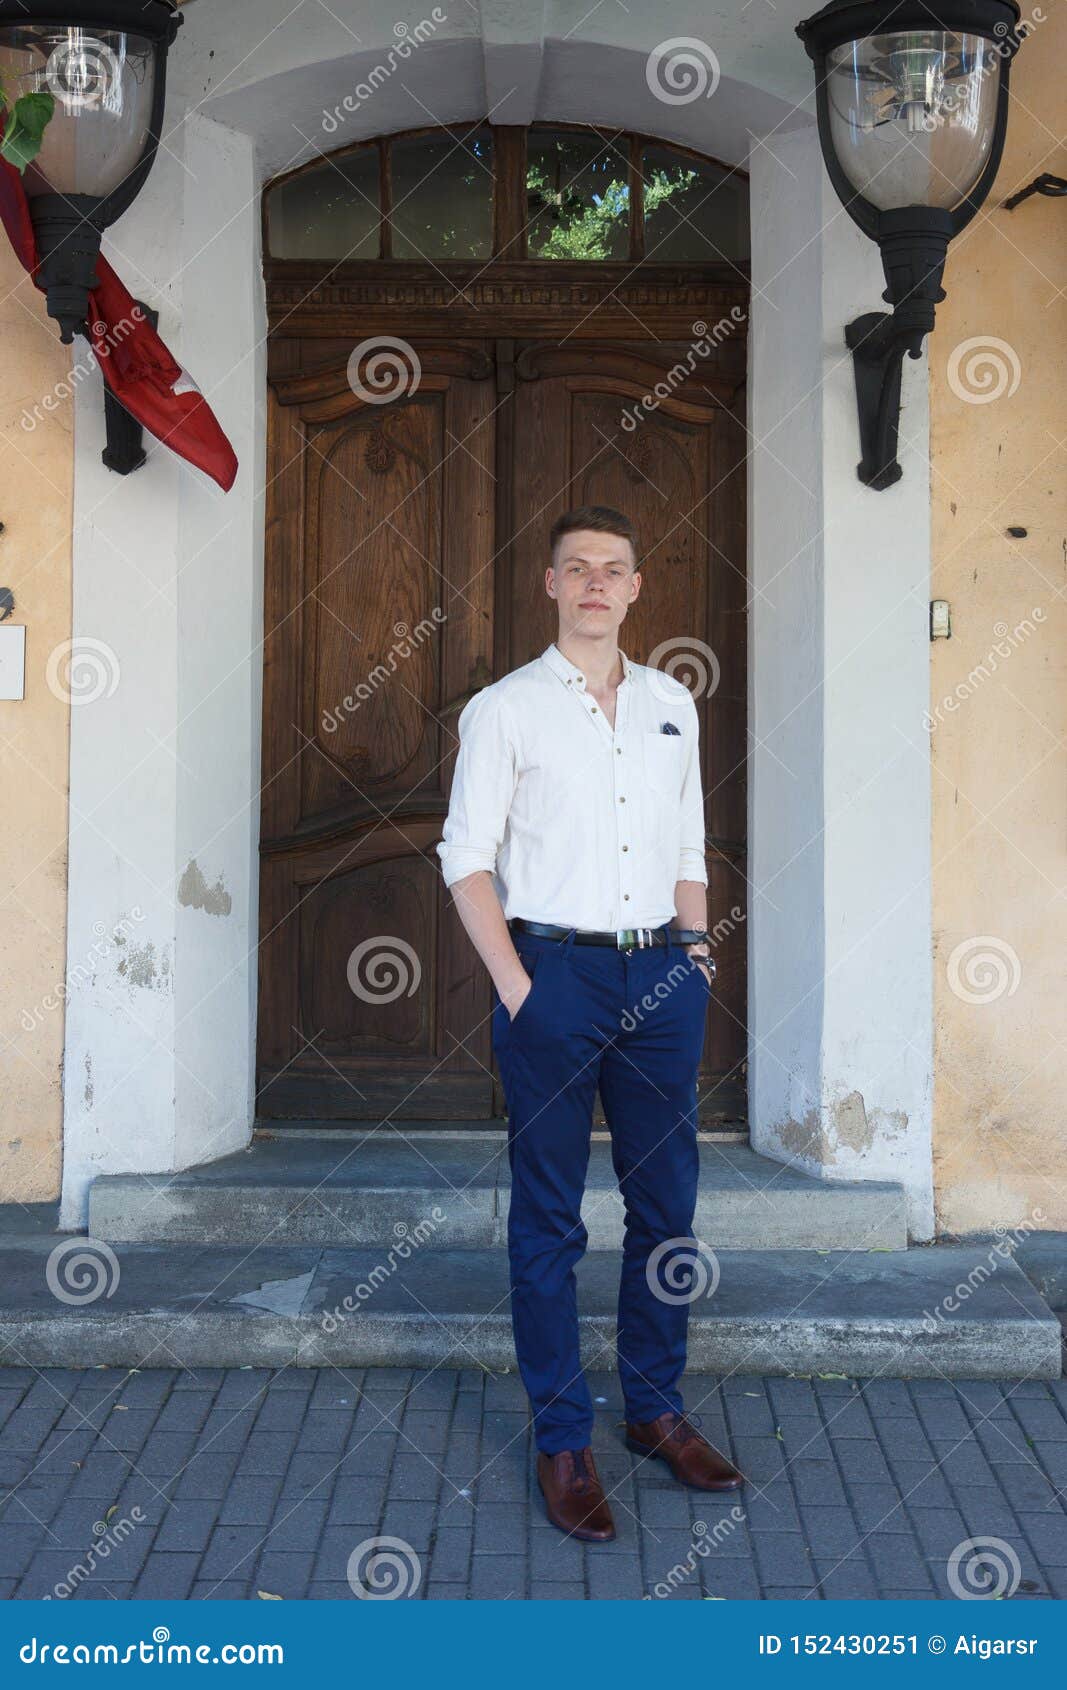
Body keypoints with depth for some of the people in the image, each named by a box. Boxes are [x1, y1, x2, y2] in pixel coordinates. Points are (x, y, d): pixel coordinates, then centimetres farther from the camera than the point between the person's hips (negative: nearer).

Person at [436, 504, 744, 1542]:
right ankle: (562, 1438, 13)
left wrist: (695, 945, 7)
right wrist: (516, 987, -10)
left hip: (661, 976, 4)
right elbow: (467, 859, -2)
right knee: (548, 1216, 2)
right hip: (554, 970, -4)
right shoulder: (505, 708, 0)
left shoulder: (671, 704, 13)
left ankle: (656, 1409, 25)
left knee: (666, 1201, 10)